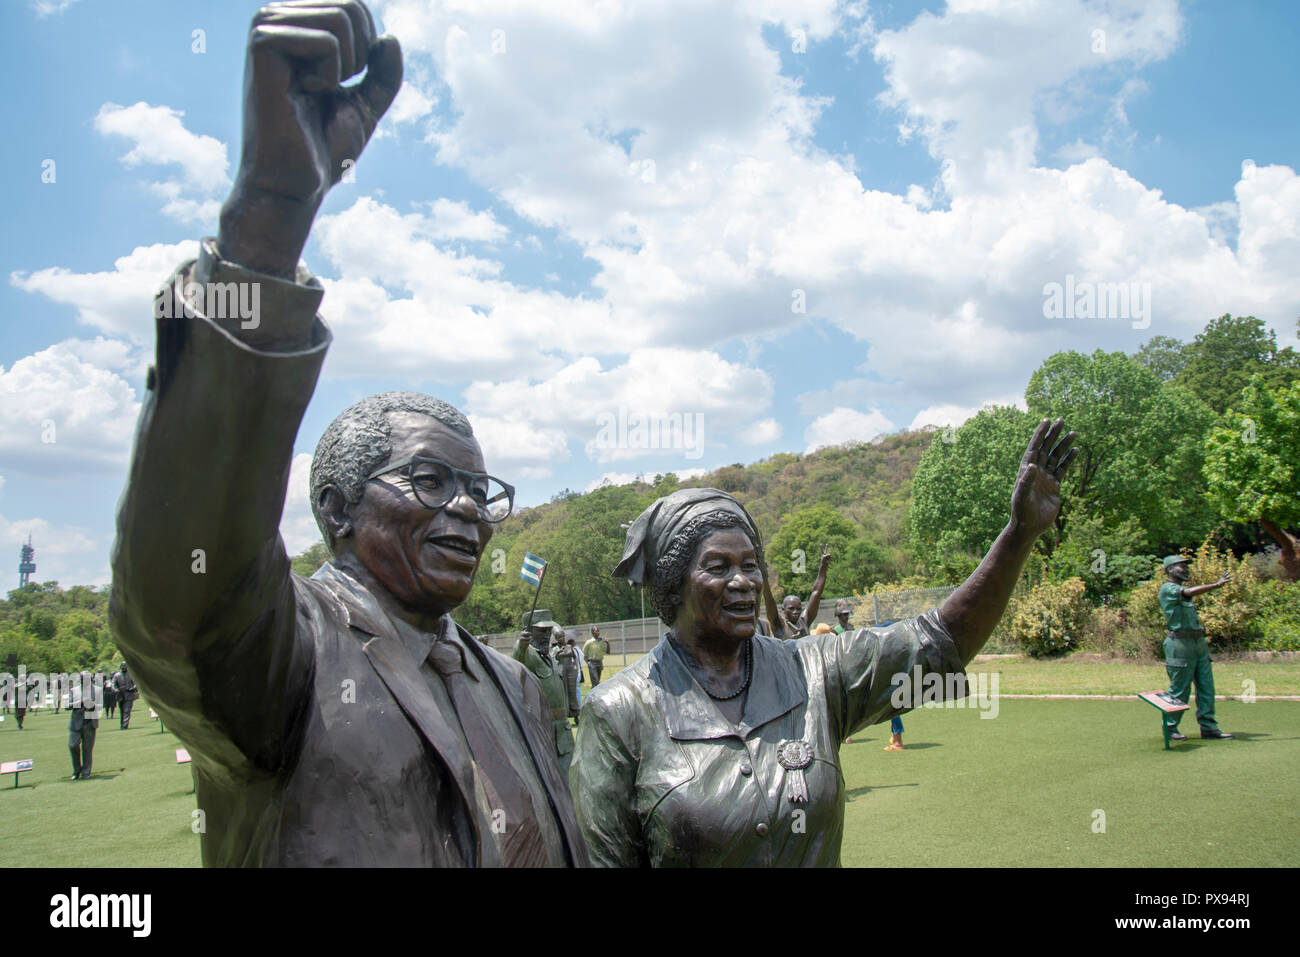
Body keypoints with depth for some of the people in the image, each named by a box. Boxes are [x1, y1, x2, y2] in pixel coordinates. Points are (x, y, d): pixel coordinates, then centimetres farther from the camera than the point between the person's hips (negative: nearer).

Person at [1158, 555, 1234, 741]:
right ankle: (1169, 728, 9)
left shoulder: (1182, 591, 21)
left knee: (1206, 687, 5)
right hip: (1180, 645, -9)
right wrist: (1216, 585, -31)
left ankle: (1209, 727, 10)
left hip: (1199, 643, 9)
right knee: (1179, 690, -2)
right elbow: (1191, 592, -27)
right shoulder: (1167, 589, -9)